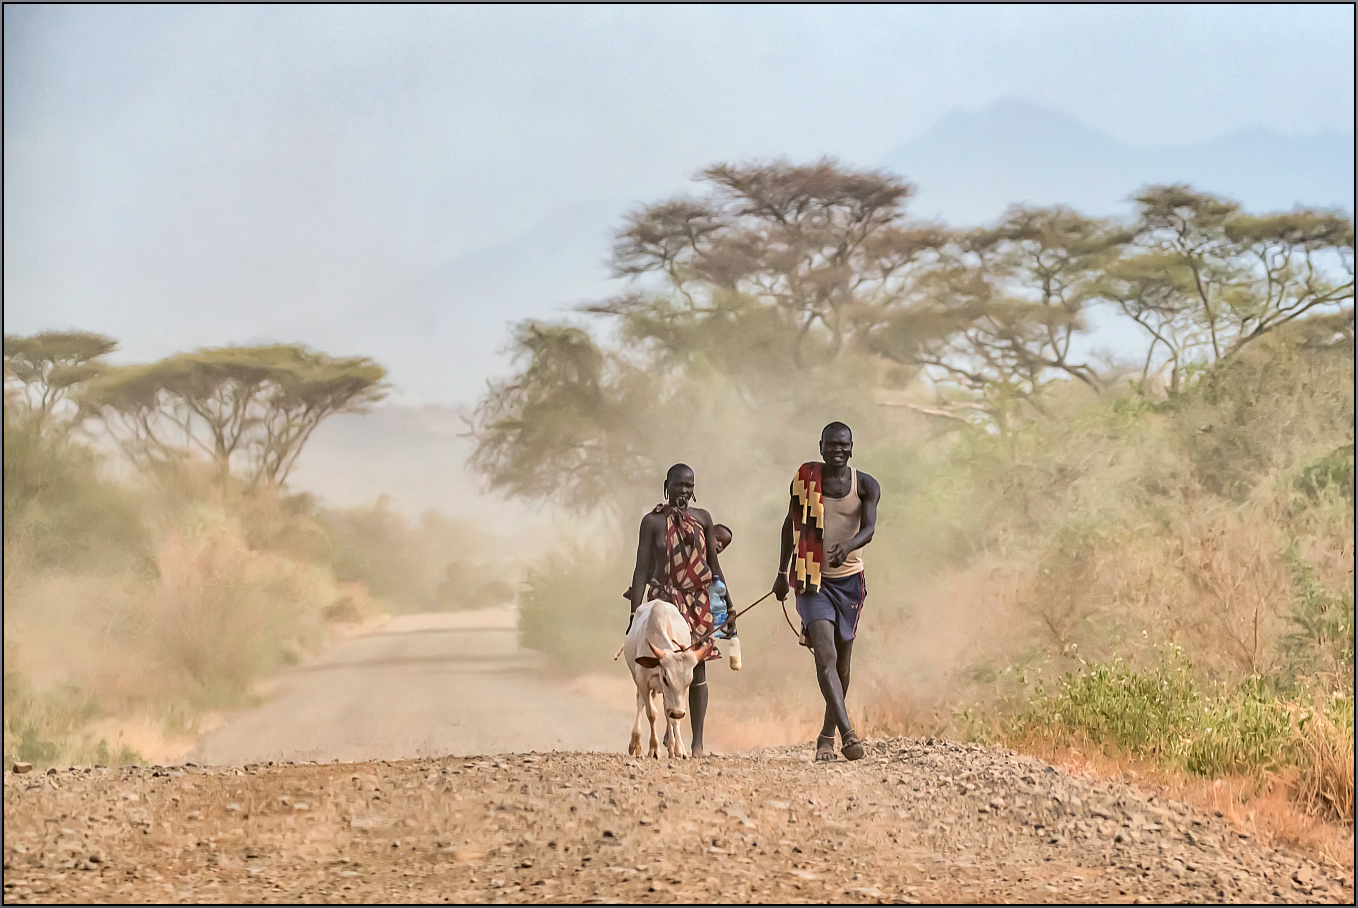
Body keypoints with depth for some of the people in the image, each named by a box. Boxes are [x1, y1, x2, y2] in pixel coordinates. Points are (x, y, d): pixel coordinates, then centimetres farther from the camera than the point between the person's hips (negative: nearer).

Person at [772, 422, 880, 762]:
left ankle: (827, 735, 28)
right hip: (812, 580, -2)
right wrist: (782, 573, 15)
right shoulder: (805, 478, 0)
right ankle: (848, 733, -29)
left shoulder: (866, 485, 0)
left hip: (849, 580, 2)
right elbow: (791, 523, 12)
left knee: (842, 661, 11)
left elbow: (869, 529, -14)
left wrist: (848, 545, -36)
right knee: (825, 656, -19)